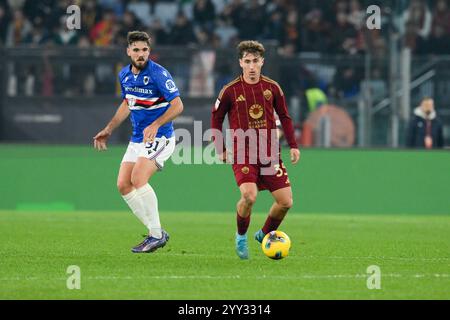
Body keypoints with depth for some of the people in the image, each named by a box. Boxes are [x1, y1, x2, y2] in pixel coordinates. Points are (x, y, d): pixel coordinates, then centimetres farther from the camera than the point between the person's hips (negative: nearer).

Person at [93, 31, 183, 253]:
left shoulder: (158, 74, -16)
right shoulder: (124, 75, 8)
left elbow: (177, 105, -19)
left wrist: (155, 125, -31)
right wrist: (108, 130, 24)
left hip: (159, 138, -8)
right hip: (137, 140, 8)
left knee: (138, 178, -25)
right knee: (123, 185, 0)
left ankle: (156, 234, -16)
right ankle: (157, 233, 8)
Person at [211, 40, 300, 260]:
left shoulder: (272, 88, 4)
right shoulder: (230, 91, -3)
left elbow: (284, 117, 14)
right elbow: (216, 117, 8)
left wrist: (293, 146, 9)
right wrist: (220, 149, 5)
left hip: (270, 154, 3)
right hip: (242, 155, -3)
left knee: (286, 202, -3)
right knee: (249, 196, -26)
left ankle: (265, 234, 25)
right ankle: (241, 236, 2)